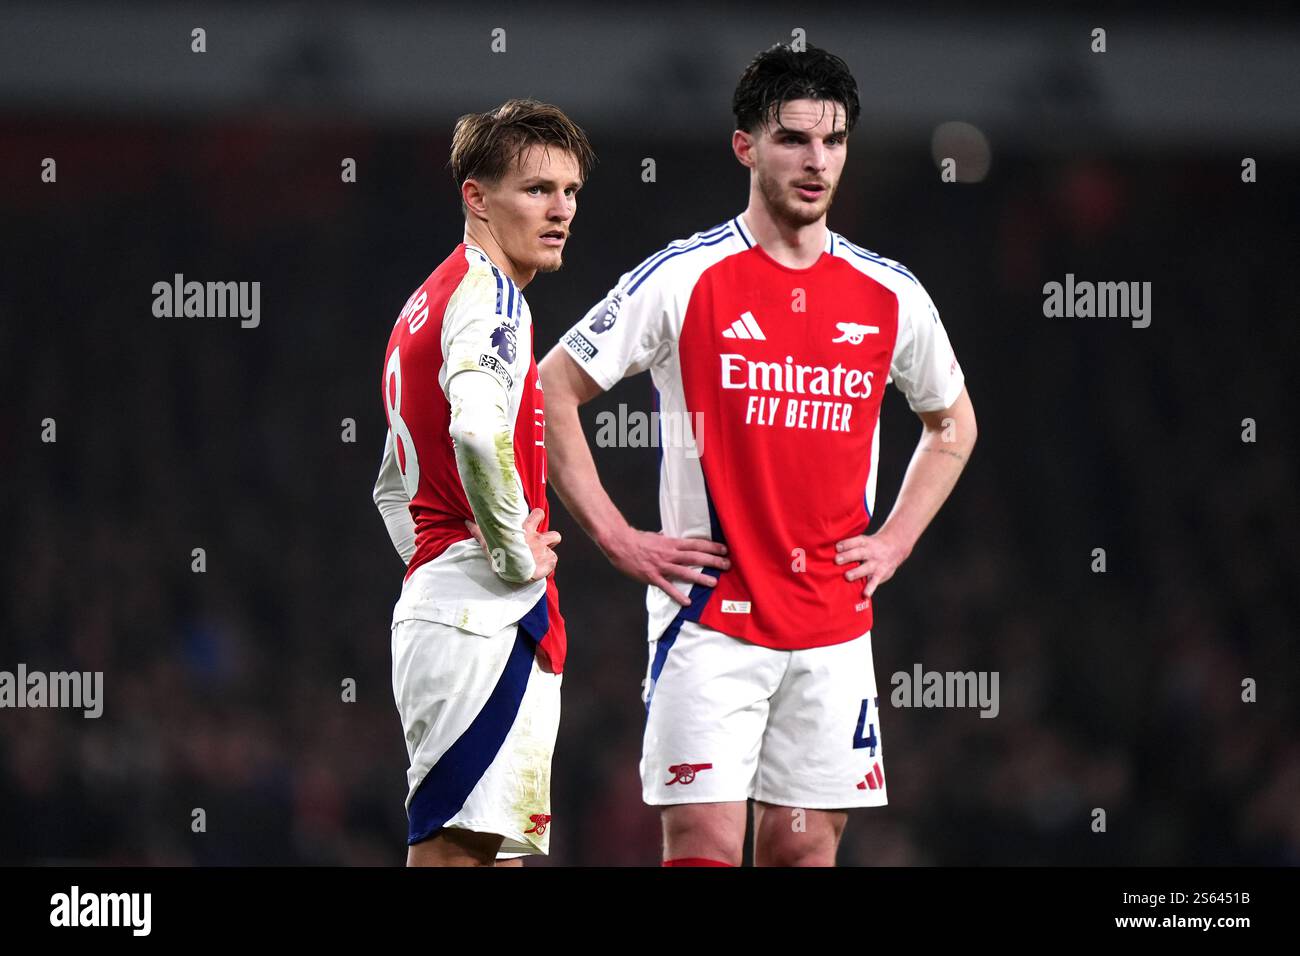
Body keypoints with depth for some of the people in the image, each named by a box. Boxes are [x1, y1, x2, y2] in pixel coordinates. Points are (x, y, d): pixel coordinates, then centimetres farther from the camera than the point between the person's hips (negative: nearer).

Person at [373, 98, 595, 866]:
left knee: (497, 850, 11)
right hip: (487, 628, -10)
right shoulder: (489, 297, -10)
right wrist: (515, 553, -19)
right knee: (453, 849, -13)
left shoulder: (429, 305, 22)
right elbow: (477, 430, -31)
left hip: (436, 614, 10)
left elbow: (395, 489, 32)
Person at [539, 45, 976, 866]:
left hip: (835, 630, 4)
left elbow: (953, 424, 24)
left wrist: (894, 544, 11)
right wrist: (616, 538, -5)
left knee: (806, 846, 5)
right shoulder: (683, 280, -5)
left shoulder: (891, 296, 7)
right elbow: (552, 391, -1)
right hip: (712, 620, -4)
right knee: (706, 842, -10)